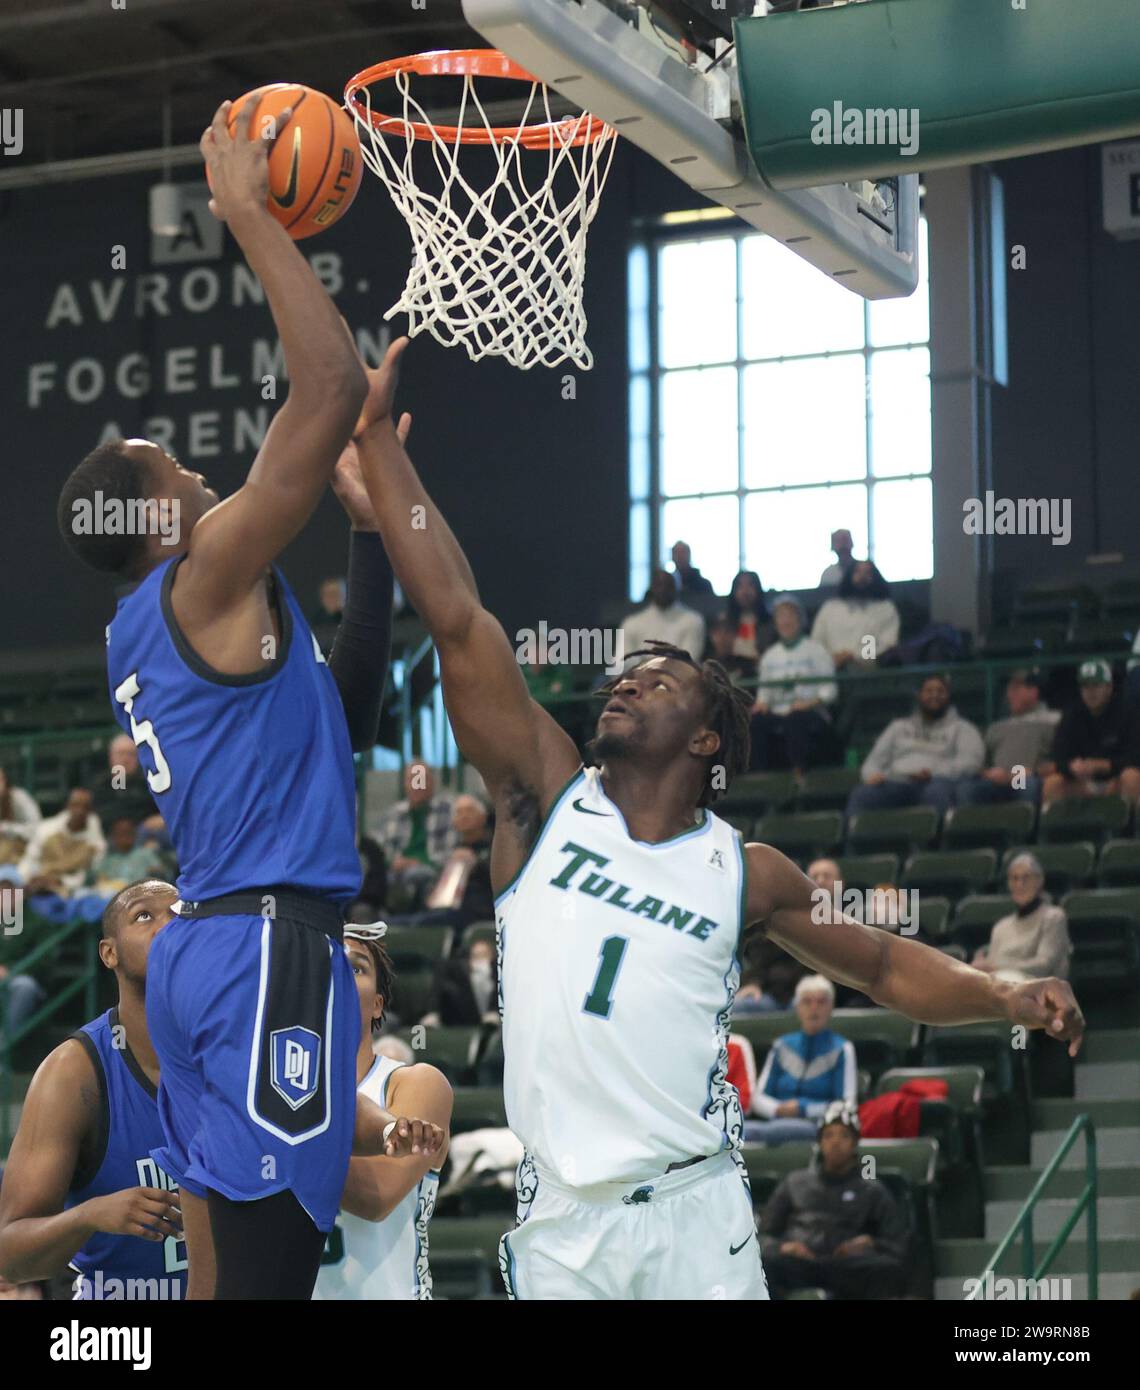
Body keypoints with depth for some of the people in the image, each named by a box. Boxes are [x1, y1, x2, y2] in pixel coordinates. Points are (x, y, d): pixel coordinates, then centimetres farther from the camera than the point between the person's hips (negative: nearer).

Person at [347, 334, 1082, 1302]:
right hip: (559, 1223, 0)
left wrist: (1007, 998, -1)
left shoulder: (746, 872, 6)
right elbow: (456, 617, -2)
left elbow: (882, 965, 18)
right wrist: (376, 439, -6)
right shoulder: (547, 799, 3)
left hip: (695, 1217, 0)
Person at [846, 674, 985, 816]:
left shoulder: (961, 728, 20)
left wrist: (934, 773, -15)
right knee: (861, 794, -31)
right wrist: (872, 775, -2)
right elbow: (876, 759, 24)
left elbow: (971, 761, 3)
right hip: (897, 782, 3)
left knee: (937, 792, -42)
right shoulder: (899, 726, 31)